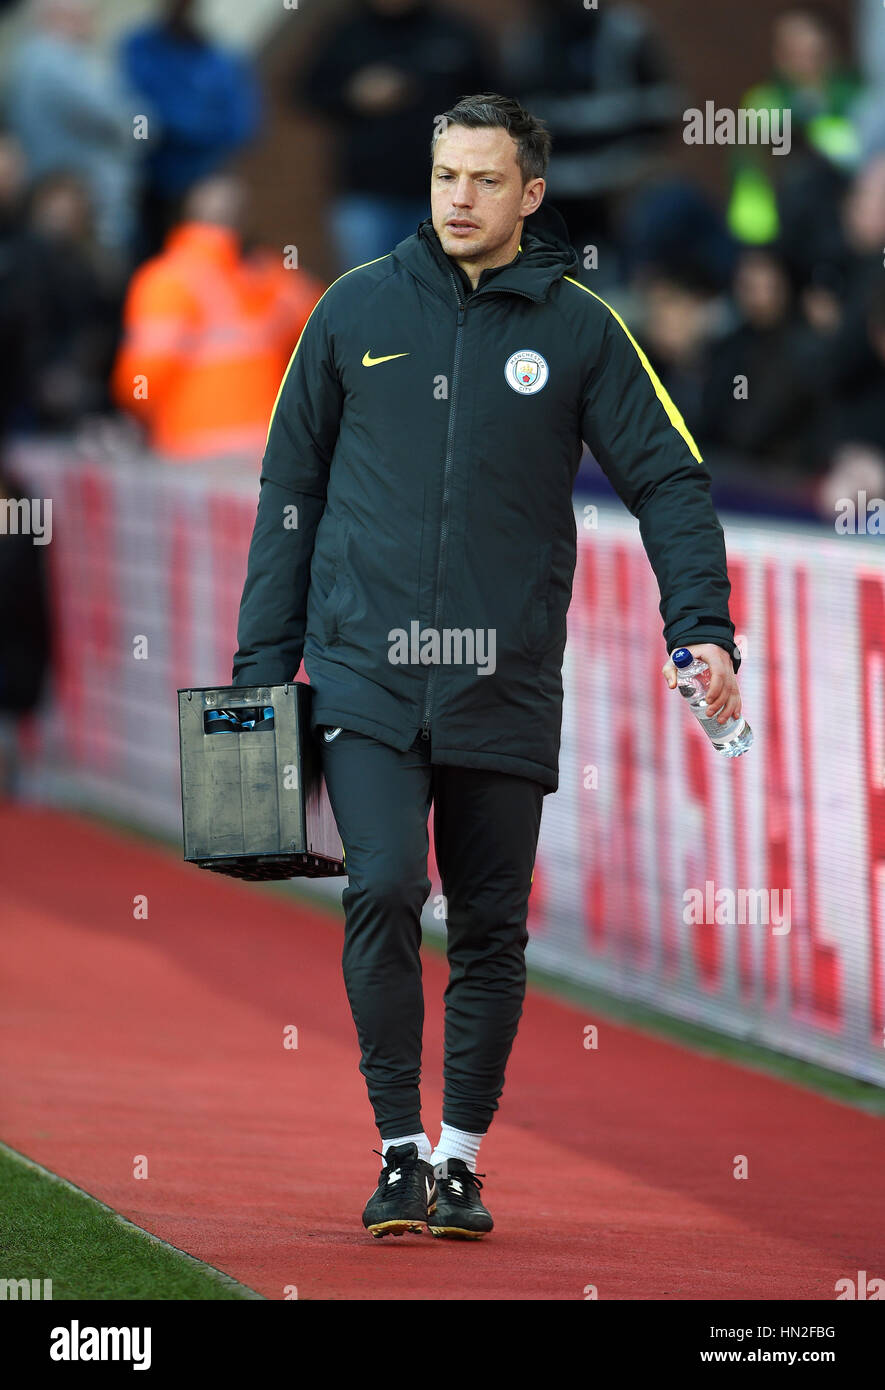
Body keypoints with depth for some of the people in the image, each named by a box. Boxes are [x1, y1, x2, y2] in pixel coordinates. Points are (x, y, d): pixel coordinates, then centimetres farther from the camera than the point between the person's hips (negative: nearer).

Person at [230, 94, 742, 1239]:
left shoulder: (579, 331, 3)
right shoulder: (359, 311, 5)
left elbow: (668, 481, 2)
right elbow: (290, 488, 11)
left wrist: (703, 626, -13)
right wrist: (265, 658, 8)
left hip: (504, 685, 1)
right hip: (367, 675, -1)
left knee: (491, 929, 6)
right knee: (383, 894, -15)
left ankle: (460, 1156, 20)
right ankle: (398, 1152, -3)